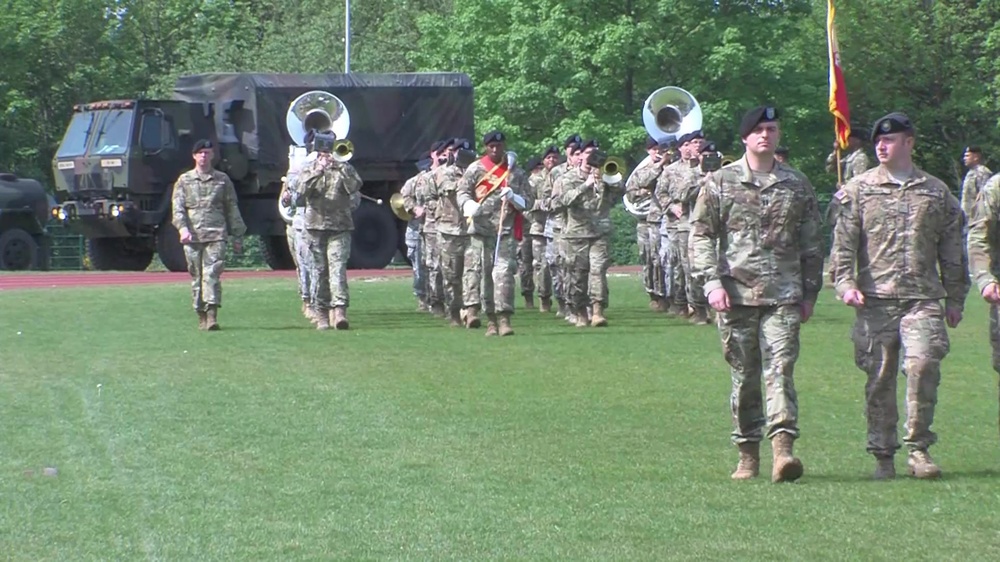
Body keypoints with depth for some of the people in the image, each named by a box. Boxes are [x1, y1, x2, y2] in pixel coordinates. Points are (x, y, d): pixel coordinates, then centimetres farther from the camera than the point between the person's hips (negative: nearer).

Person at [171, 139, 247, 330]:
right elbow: (178, 207, 4)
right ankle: (201, 316, 10)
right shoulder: (184, 180, 13)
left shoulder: (222, 180, 13)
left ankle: (212, 315, -24)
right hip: (192, 235, 1)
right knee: (196, 277, 4)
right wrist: (183, 228, -13)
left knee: (212, 273, -15)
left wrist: (237, 236, 12)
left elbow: (232, 209, 15)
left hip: (216, 235, -1)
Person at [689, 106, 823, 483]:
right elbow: (701, 235, 3)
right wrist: (712, 282, -8)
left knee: (780, 370, -12)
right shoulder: (720, 182, 5)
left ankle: (783, 447, -22)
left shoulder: (797, 185, 10)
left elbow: (811, 244, 14)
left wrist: (810, 293, 12)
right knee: (744, 376, 6)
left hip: (784, 295, 0)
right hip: (736, 293, 0)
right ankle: (748, 455, 14)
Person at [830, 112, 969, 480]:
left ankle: (918, 448, -6)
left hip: (924, 298, 0)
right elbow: (844, 242, 4)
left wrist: (954, 299, 14)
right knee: (879, 377, 2)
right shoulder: (858, 190, 8)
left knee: (923, 364, -17)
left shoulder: (936, 193, 12)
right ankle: (882, 455, 12)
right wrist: (846, 283, -10)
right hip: (875, 299, 0)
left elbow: (952, 249, 16)